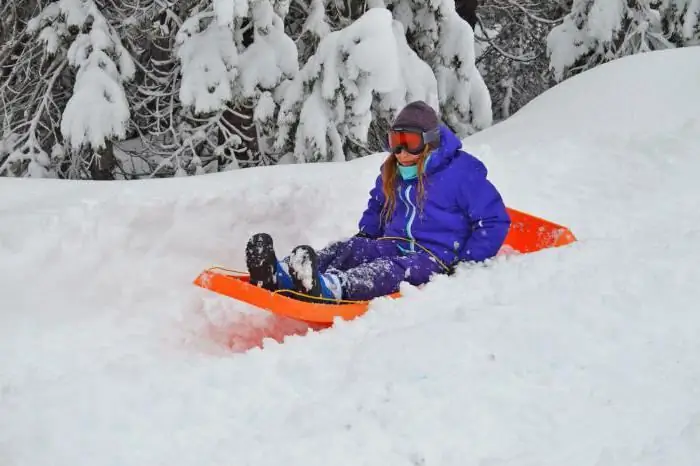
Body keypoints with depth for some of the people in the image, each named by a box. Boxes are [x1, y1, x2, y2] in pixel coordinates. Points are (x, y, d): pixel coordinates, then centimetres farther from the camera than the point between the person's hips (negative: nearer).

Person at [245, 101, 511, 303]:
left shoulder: (460, 172, -7)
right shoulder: (393, 174, 16)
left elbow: (495, 220, -8)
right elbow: (377, 206, 36)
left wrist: (465, 264, -13)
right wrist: (365, 235, 15)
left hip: (435, 259, -7)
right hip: (394, 247, 7)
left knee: (391, 270, -38)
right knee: (345, 249, -22)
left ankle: (327, 289, -68)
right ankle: (278, 275, -49)